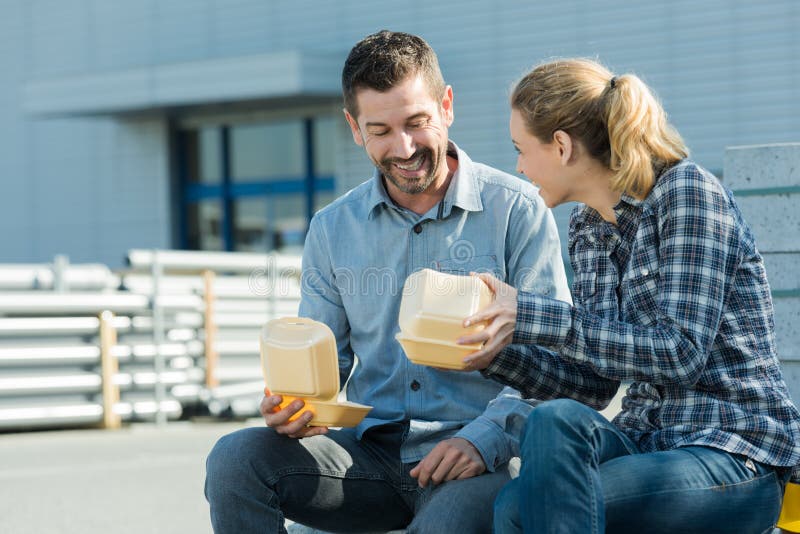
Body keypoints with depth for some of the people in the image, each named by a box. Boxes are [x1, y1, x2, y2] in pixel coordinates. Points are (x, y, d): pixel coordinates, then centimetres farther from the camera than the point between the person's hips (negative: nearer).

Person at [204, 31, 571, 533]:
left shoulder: (516, 209, 0)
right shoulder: (332, 229, 13)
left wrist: (485, 437, -20)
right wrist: (291, 407, -9)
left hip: (476, 459, -4)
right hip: (370, 451, 5)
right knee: (235, 459, -21)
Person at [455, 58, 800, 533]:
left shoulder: (688, 192, -11)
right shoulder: (589, 226, 12)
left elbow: (678, 354, -21)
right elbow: (594, 382, 13)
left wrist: (529, 315, -21)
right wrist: (494, 352, -2)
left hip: (735, 458, -5)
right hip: (648, 438, 5)